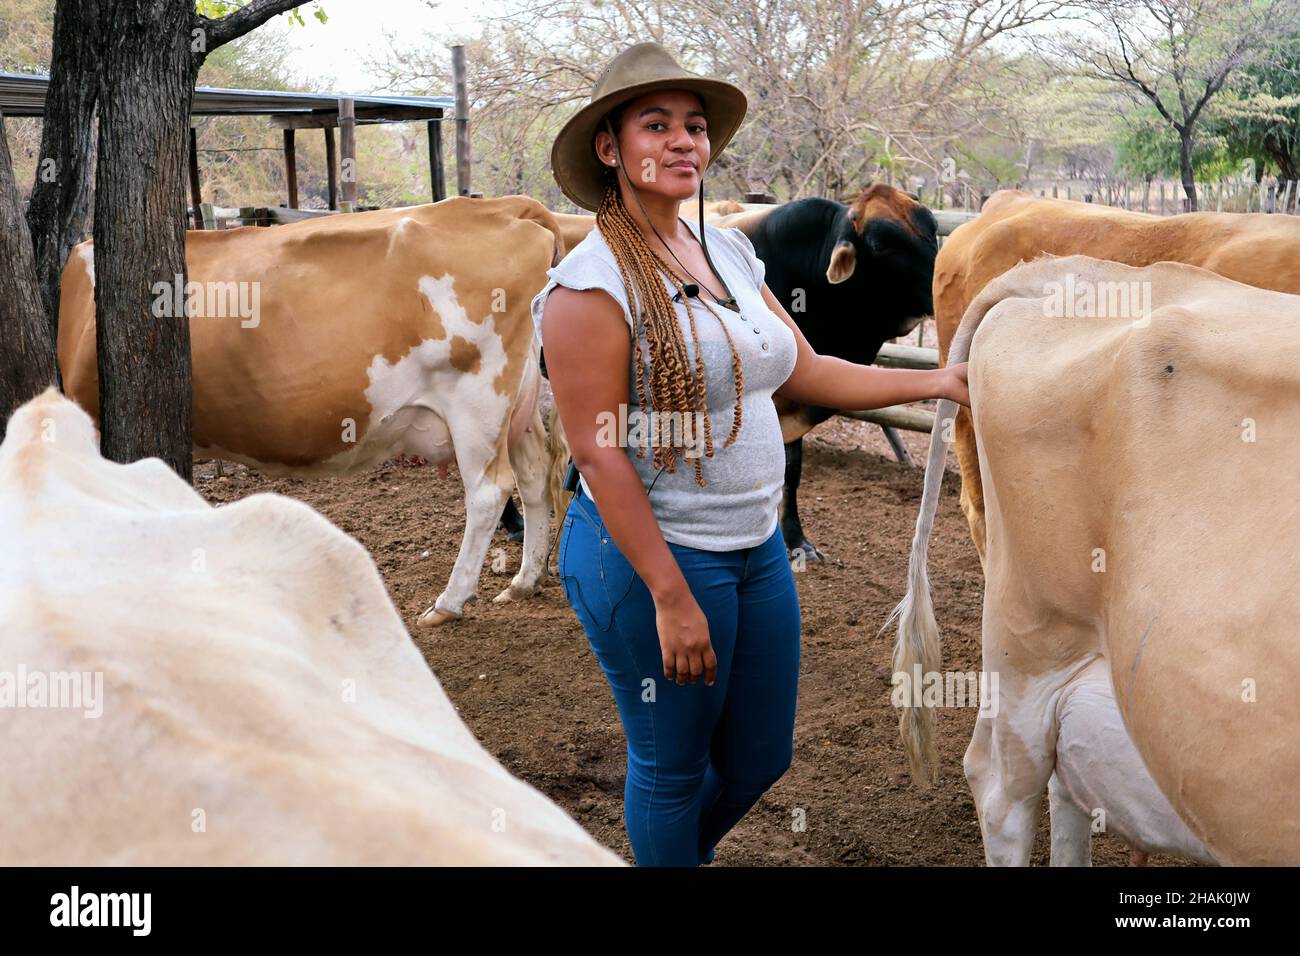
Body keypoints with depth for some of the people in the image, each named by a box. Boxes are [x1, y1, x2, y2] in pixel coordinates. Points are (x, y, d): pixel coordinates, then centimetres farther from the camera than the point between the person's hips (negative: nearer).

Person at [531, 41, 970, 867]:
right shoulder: (592, 284, -16)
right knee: (673, 763, 10)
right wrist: (671, 596, -21)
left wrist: (937, 382, 12)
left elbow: (807, 373, 15)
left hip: (757, 546, 8)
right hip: (650, 553, -7)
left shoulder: (731, 253, 7)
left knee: (761, 756, 19)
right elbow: (599, 454, -19)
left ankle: (683, 849, 46)